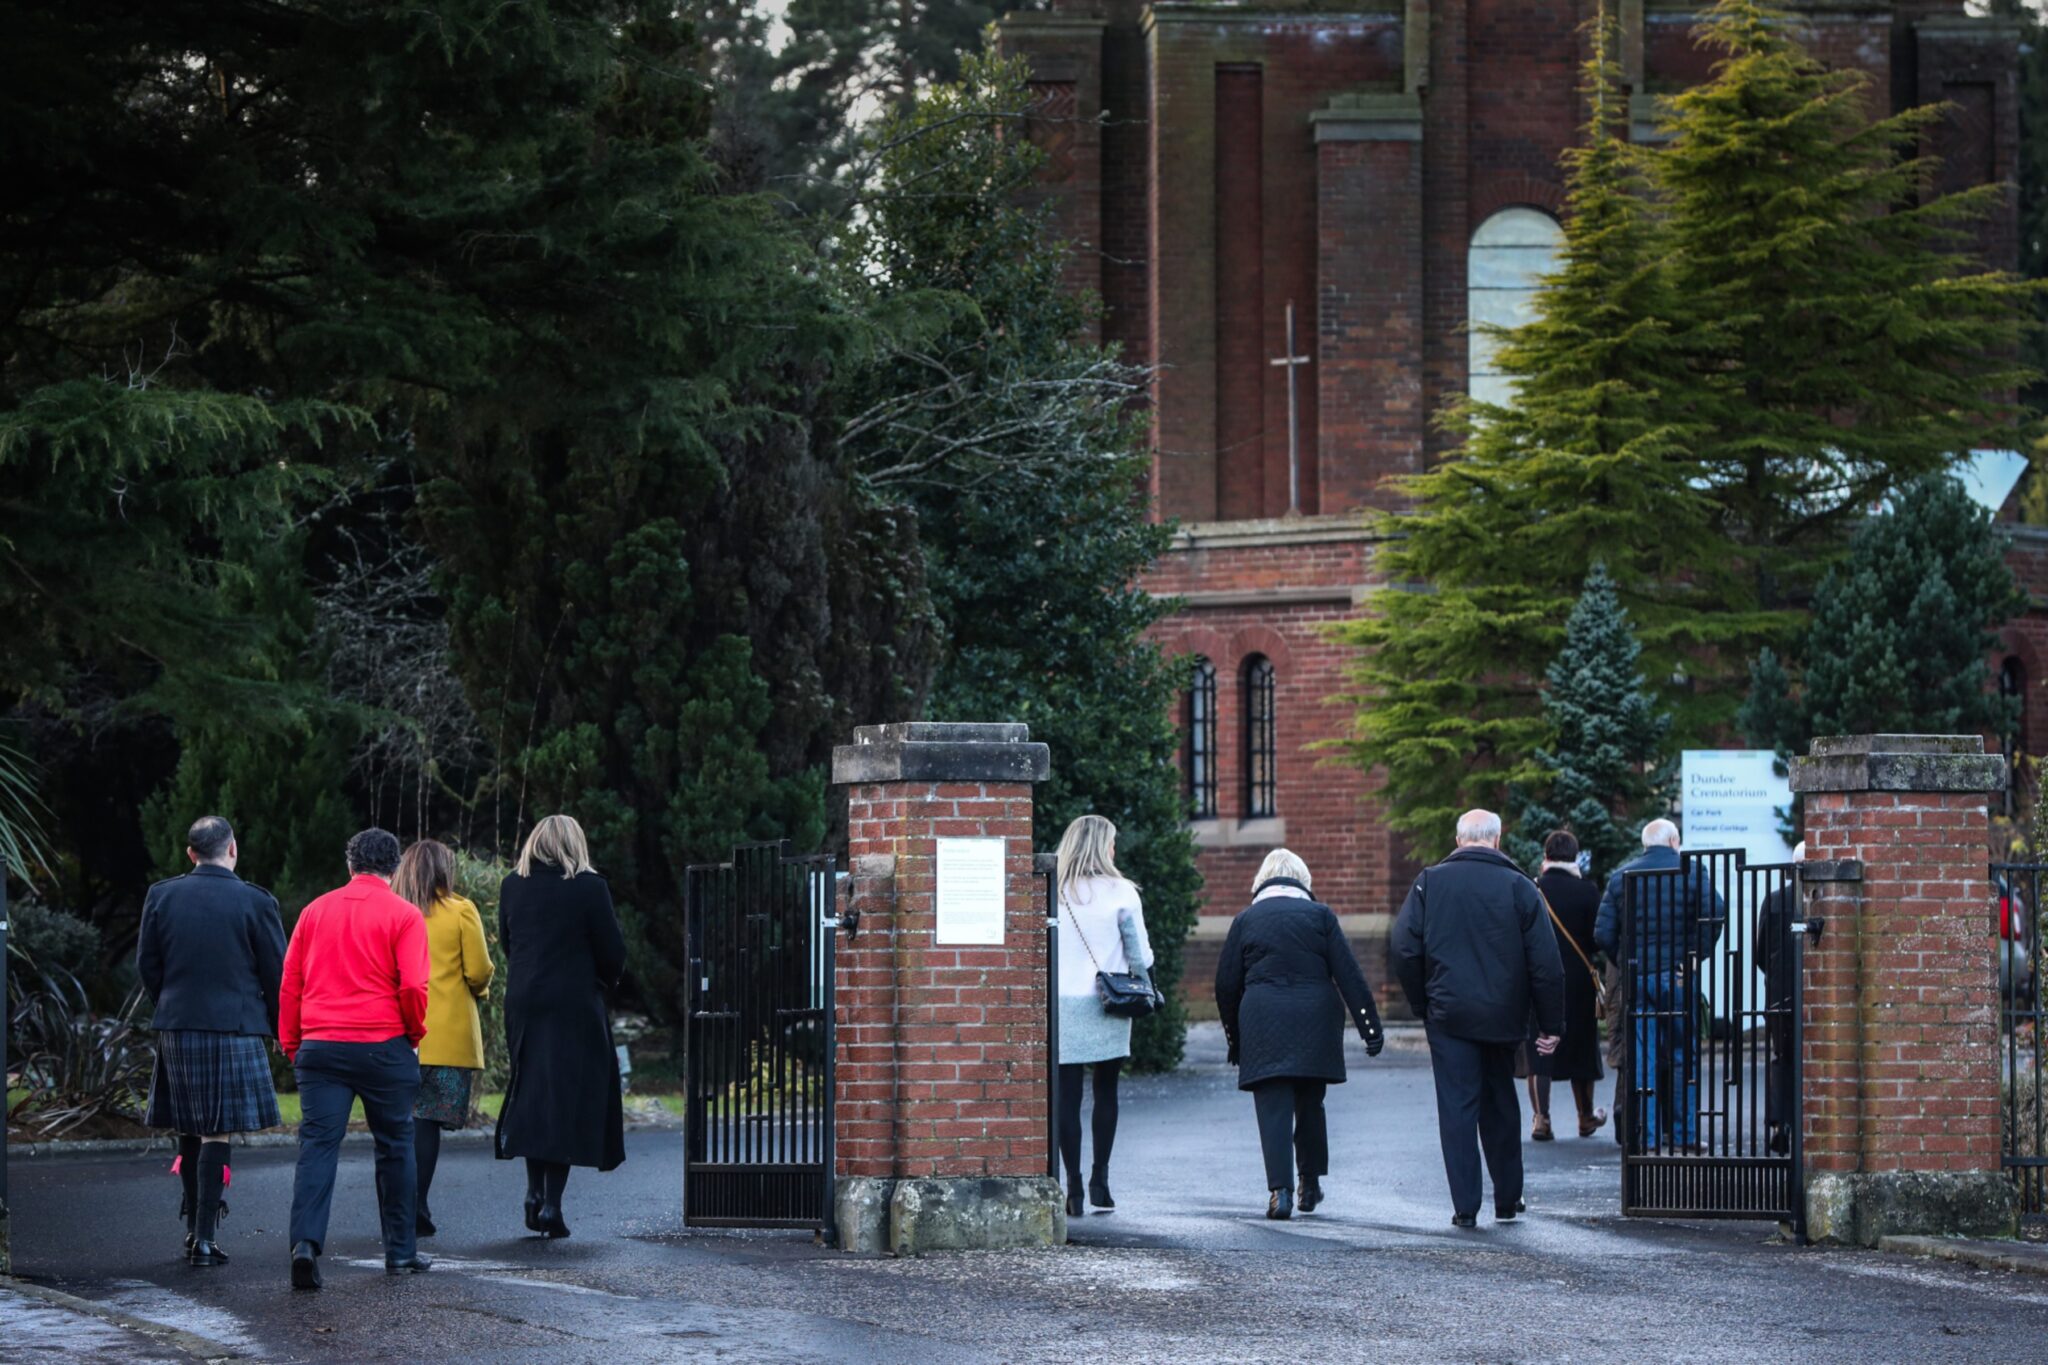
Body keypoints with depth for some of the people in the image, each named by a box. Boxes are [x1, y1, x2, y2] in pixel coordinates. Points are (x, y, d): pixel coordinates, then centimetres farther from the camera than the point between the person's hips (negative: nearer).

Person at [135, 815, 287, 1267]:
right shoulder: (255, 903, -7)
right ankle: (204, 1238, -5)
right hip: (234, 1027, -4)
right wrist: (277, 1028, 12)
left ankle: (194, 1226, 23)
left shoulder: (160, 897, 3)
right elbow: (276, 975, -2)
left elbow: (147, 967, 7)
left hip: (176, 1027, 4)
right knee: (217, 1134, -3)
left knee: (189, 1133, 16)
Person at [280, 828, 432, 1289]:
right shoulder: (402, 915, -3)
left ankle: (306, 1242, -22)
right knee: (394, 1146, 11)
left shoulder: (315, 911, 9)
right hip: (384, 1045, -2)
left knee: (317, 1144, -3)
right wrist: (416, 1032, 8)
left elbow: (290, 982, 10)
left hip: (320, 1044, 2)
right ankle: (400, 1252, 18)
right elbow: (413, 987, -10)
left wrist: (291, 1043, 17)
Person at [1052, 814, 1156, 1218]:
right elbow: (1139, 953, 1)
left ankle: (1073, 1188, -3)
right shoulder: (1120, 892, -2)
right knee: (1106, 1092, 12)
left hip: (1061, 1004, 0)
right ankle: (1099, 1179, 6)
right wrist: (1144, 992, 15)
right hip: (1107, 1004, 0)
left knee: (1067, 1097, 2)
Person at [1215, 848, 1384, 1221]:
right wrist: (1370, 1026, 2)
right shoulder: (1320, 915, 5)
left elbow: (1226, 984, 7)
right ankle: (1310, 1185, 21)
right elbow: (1348, 975, 0)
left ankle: (1280, 1190, -16)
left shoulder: (1246, 919, 6)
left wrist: (1234, 1037, 18)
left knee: (1273, 1108, -4)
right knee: (1310, 1104, 15)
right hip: (1314, 1028, 1)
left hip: (1263, 1026, -1)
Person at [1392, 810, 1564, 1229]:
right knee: (1500, 1106, 16)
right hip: (1502, 1017, 1)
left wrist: (1421, 1004, 7)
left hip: (1449, 1016, -1)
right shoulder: (1519, 887, -1)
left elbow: (1404, 948, -5)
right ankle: (1507, 1200, 22)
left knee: (1457, 1108, 0)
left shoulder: (1430, 882, -1)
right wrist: (1550, 1025, 3)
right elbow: (1546, 962, -3)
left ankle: (1465, 1206, -6)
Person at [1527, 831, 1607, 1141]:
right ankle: (1586, 1118, 26)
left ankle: (1541, 1118, -6)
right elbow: (1598, 938, -7)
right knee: (1580, 1049, 13)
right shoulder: (1586, 891, -8)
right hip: (1578, 981, 0)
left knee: (1538, 1049, 4)